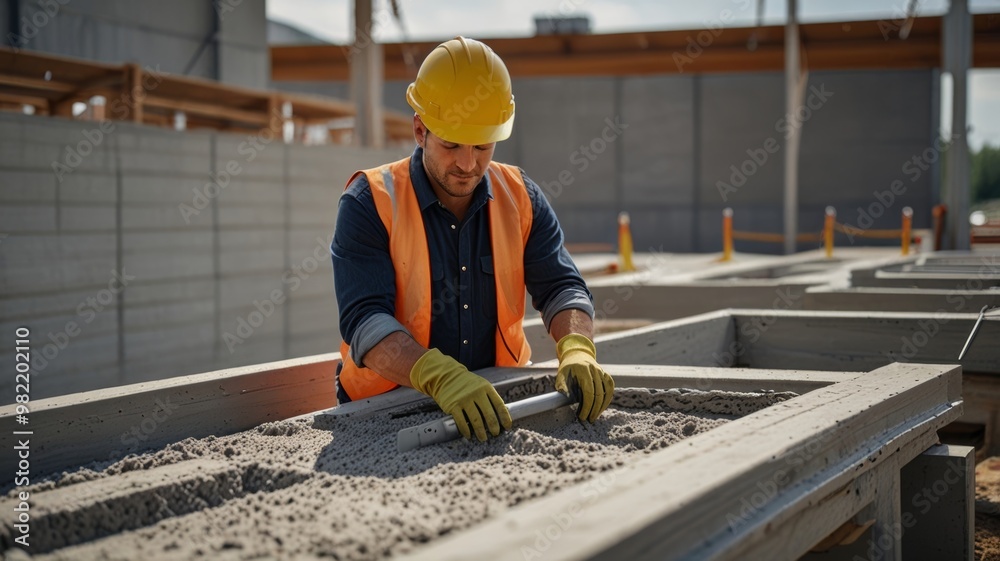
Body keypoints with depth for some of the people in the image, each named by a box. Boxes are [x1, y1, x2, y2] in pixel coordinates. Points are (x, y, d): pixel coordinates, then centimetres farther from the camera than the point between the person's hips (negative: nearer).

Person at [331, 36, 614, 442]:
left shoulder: (520, 198, 4)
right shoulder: (370, 203, -9)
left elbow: (560, 286, 1)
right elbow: (365, 321, -20)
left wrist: (577, 351, -23)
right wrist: (442, 379, -38)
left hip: (496, 404, 2)